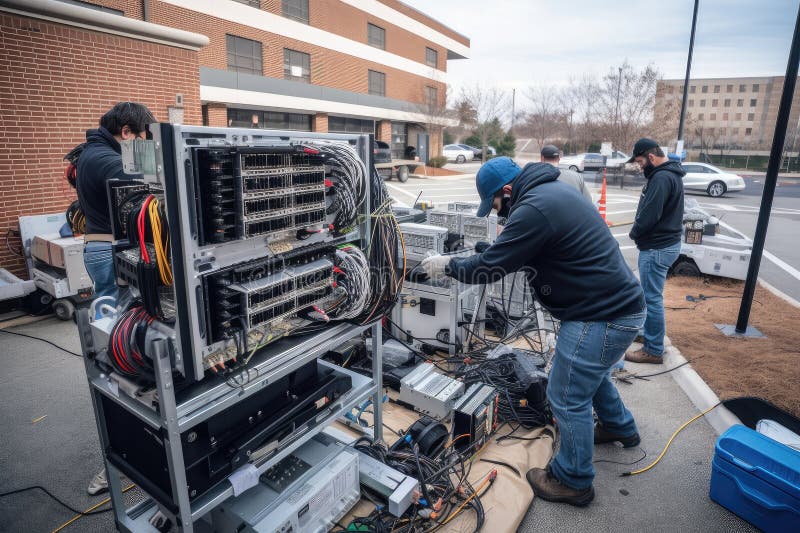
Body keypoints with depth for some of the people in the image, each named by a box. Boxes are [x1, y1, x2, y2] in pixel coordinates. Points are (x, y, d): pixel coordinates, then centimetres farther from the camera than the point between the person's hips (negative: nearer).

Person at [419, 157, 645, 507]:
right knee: (590, 372, 31)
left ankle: (572, 481, 24)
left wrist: (447, 266, -5)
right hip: (617, 303, 11)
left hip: (602, 316, -11)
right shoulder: (551, 190, 9)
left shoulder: (534, 209, -24)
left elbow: (491, 267, -20)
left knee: (567, 398, 4)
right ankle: (620, 428, 56)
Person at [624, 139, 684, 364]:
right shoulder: (670, 174, 14)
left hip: (656, 248, -11)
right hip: (665, 243, 11)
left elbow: (649, 216, -25)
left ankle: (654, 350, 6)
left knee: (651, 297, -3)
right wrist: (638, 232, 4)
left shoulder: (661, 178, -20)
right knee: (651, 295, 22)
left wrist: (634, 233, -7)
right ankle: (651, 331, 37)